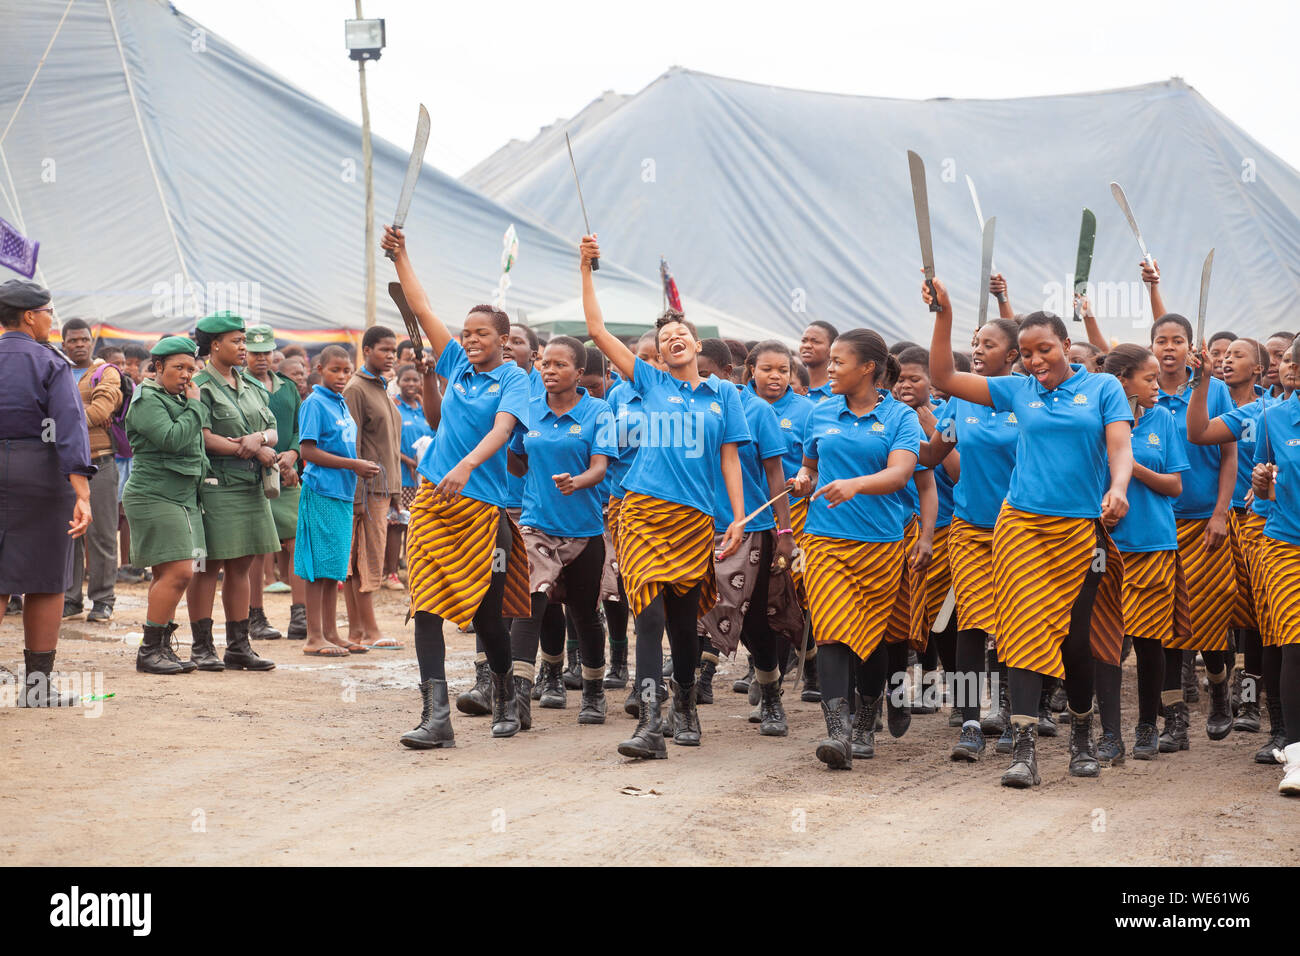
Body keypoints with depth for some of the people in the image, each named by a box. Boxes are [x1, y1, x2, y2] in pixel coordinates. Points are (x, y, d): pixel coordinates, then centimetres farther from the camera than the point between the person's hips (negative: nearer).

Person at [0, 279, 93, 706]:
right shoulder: (50, 364, -6)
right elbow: (71, 428, -16)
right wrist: (82, 494, -22)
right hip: (40, 476, -3)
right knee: (45, 581, 7)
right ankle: (36, 683, 11)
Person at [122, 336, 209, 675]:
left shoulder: (179, 399, 19)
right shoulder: (147, 400, -9)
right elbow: (171, 438, -23)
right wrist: (195, 406, -13)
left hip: (183, 496, 10)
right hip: (155, 497, -10)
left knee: (169, 575, 9)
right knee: (178, 572, -14)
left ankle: (163, 647, 14)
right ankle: (149, 651, -8)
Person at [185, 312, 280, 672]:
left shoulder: (250, 386, 17)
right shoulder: (200, 386, -6)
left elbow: (273, 430, 12)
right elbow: (203, 438, -15)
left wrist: (260, 439, -11)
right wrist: (251, 450, -13)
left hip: (251, 486, 7)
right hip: (216, 486, -7)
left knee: (240, 566, 8)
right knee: (208, 567, -2)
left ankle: (238, 646, 13)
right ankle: (202, 647, 3)